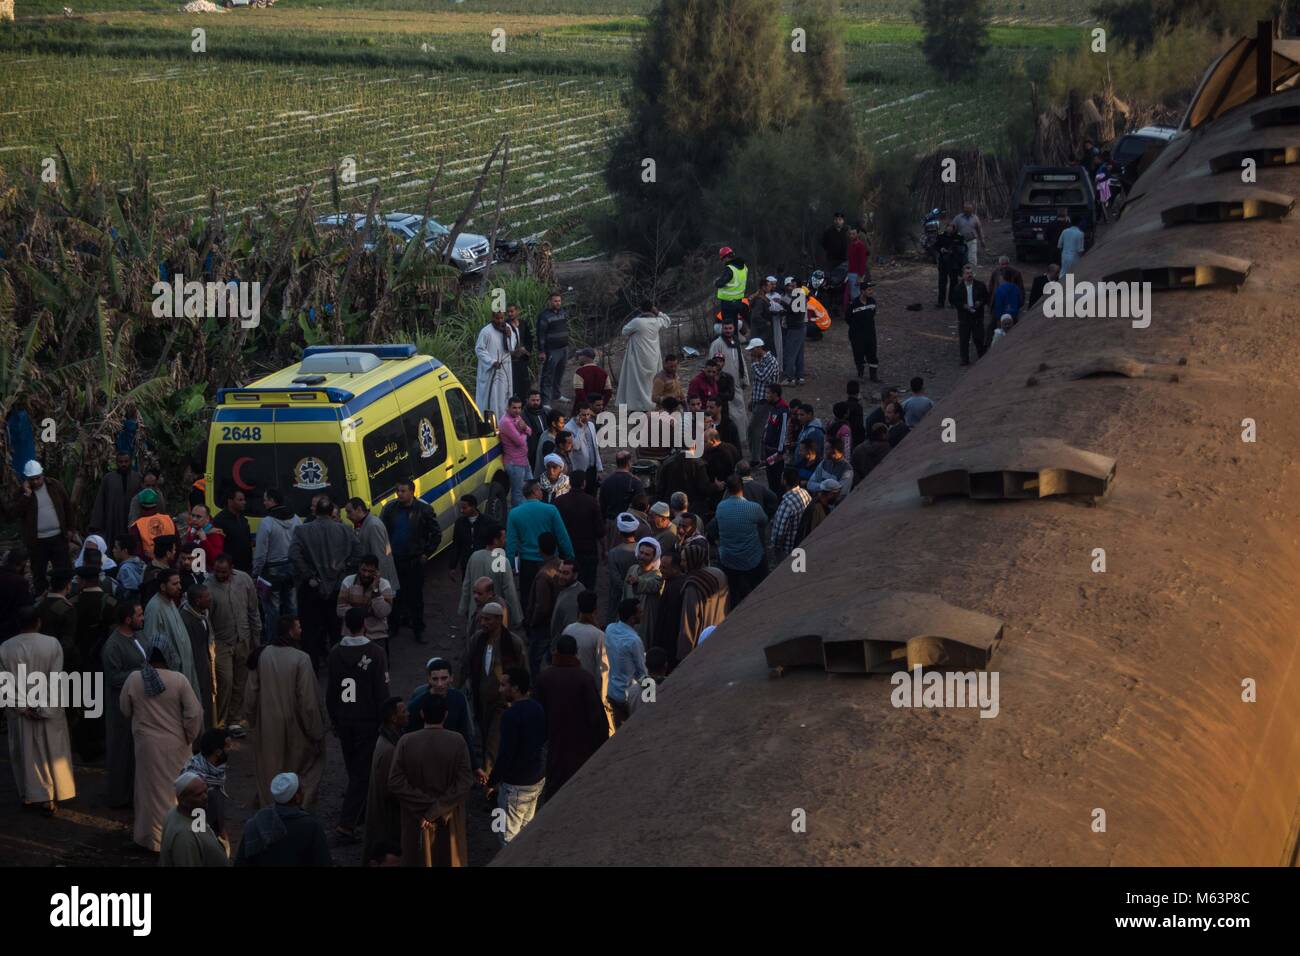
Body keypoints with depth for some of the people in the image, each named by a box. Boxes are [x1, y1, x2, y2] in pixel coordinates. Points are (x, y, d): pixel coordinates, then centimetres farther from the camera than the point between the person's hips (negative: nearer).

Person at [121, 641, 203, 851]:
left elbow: (125, 710, 2)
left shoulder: (134, 679, -10)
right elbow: (194, 712, -14)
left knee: (152, 788, 15)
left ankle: (153, 836, 24)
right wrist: (189, 736, 0)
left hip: (146, 743, 1)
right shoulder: (179, 680, -16)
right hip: (175, 744, -1)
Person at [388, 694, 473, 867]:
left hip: (415, 820, 0)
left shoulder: (406, 742, -13)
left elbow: (395, 784, -15)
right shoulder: (457, 741, -14)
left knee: (414, 860, 16)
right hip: (449, 819, 0)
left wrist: (427, 805, -12)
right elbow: (465, 783, -18)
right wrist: (436, 811, -17)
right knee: (449, 859, 17)